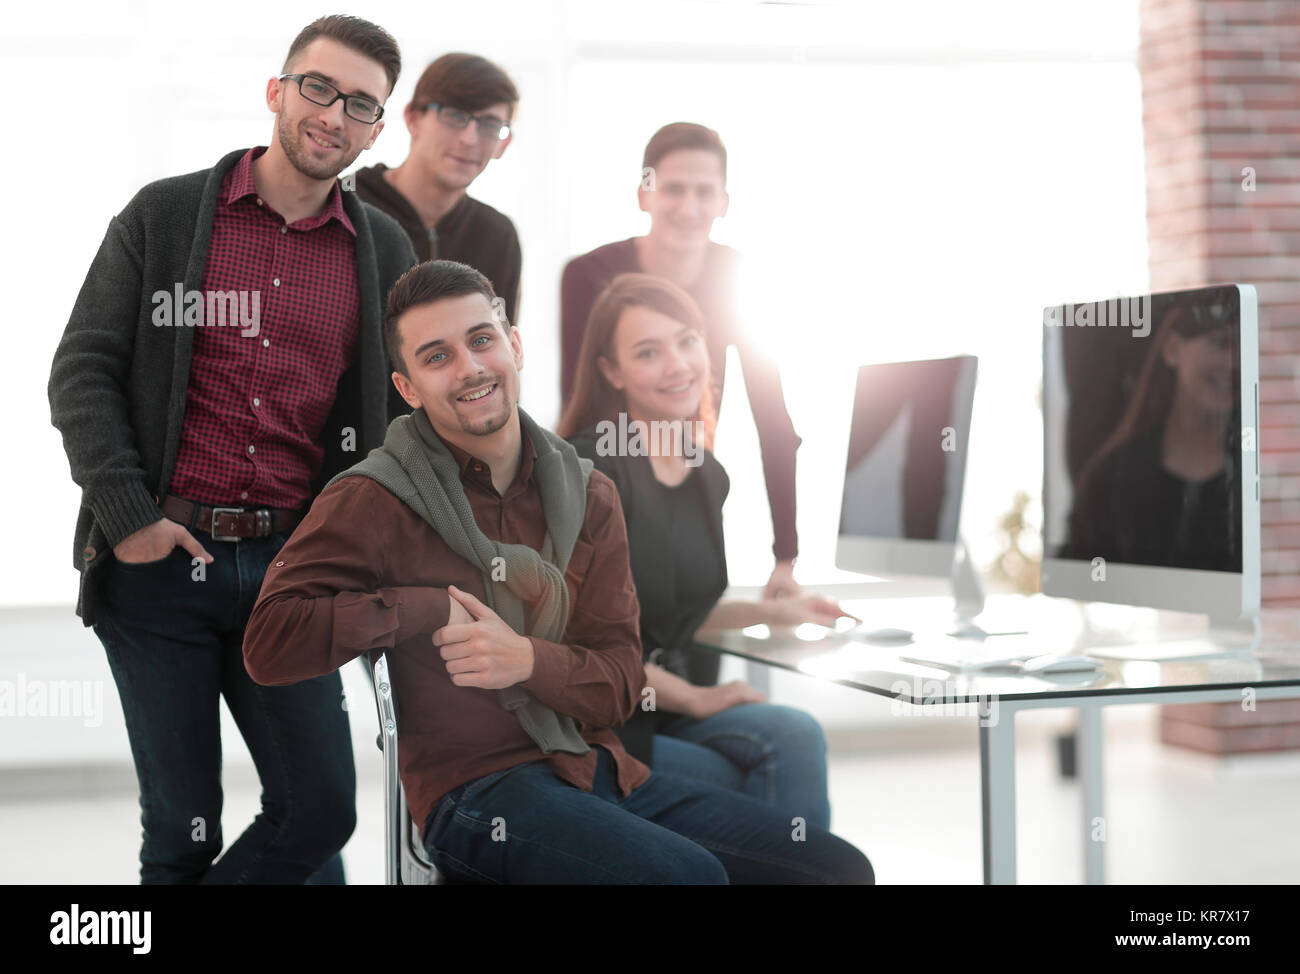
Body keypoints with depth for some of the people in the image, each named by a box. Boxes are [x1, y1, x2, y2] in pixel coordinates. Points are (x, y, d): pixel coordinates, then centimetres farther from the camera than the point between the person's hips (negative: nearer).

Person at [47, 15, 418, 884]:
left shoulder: (385, 252, 9)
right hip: (156, 558, -2)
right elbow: (82, 372, 0)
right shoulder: (163, 216, 2)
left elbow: (394, 412, 13)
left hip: (287, 564, 3)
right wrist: (127, 516, -9)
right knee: (182, 827, 3)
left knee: (320, 808, 0)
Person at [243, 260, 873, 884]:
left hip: (599, 770, 6)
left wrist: (530, 661, -15)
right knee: (690, 874, -31)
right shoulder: (375, 501, -3)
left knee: (838, 867, -5)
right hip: (475, 786, -5)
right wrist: (432, 609, -12)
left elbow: (620, 683, 7)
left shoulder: (586, 495, 11)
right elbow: (267, 644, -13)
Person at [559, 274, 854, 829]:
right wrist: (693, 698, -13)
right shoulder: (588, 467, -14)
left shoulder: (708, 477, 11)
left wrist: (773, 613, 17)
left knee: (796, 738, -22)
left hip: (670, 710, 7)